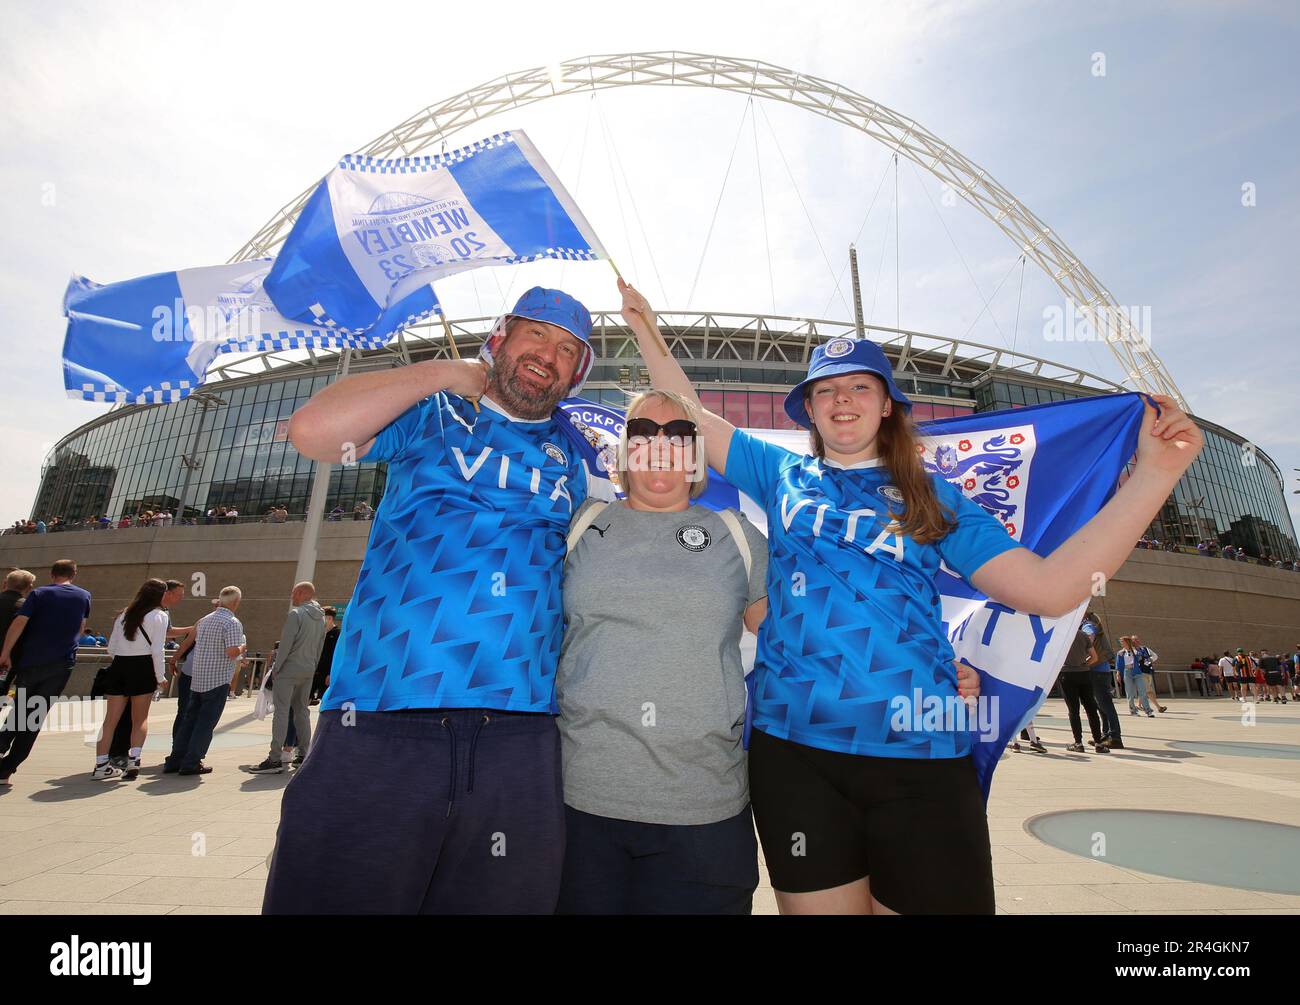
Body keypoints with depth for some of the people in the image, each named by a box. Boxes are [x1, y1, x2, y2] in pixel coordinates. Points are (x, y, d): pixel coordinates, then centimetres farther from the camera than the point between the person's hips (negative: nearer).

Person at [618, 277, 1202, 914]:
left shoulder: (935, 497, 7)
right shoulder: (783, 474, 10)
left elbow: (1050, 588, -2)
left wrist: (1153, 473, -6)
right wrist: (648, 331, 17)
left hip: (920, 754, 0)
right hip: (792, 748, 1)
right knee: (820, 905, 11)